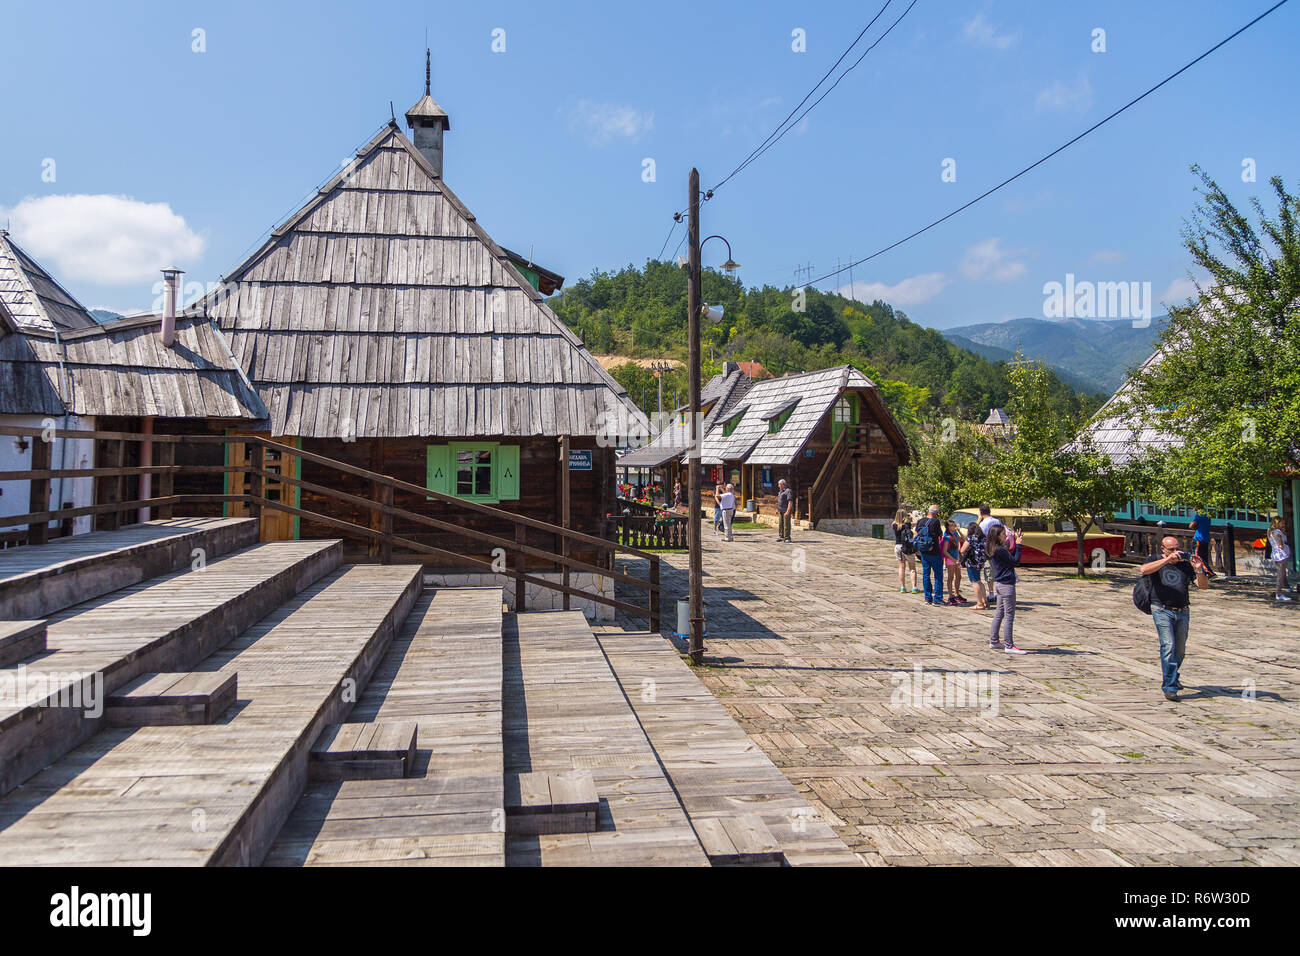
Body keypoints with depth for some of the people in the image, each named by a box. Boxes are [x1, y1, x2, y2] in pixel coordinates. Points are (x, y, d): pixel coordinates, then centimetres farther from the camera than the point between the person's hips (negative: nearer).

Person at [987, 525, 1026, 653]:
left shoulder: (994, 549, 8)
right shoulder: (1000, 550, -20)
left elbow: (1010, 556, 12)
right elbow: (1015, 561, -14)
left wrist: (1015, 543, 4)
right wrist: (1017, 545, -9)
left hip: (1000, 584, 10)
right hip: (1007, 585, -10)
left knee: (999, 614, 16)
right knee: (1009, 616, -3)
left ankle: (994, 642, 22)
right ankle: (1009, 646, 1)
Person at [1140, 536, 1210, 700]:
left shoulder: (1185, 564, 9)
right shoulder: (1156, 560, 3)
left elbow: (1204, 586, 3)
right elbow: (1145, 570, -20)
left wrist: (1198, 570, -15)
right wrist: (1167, 560, -26)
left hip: (1182, 612, 4)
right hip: (1162, 611, -4)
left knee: (1180, 649, 12)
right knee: (1168, 646, -16)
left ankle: (1172, 677, 38)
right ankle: (1169, 687, -15)